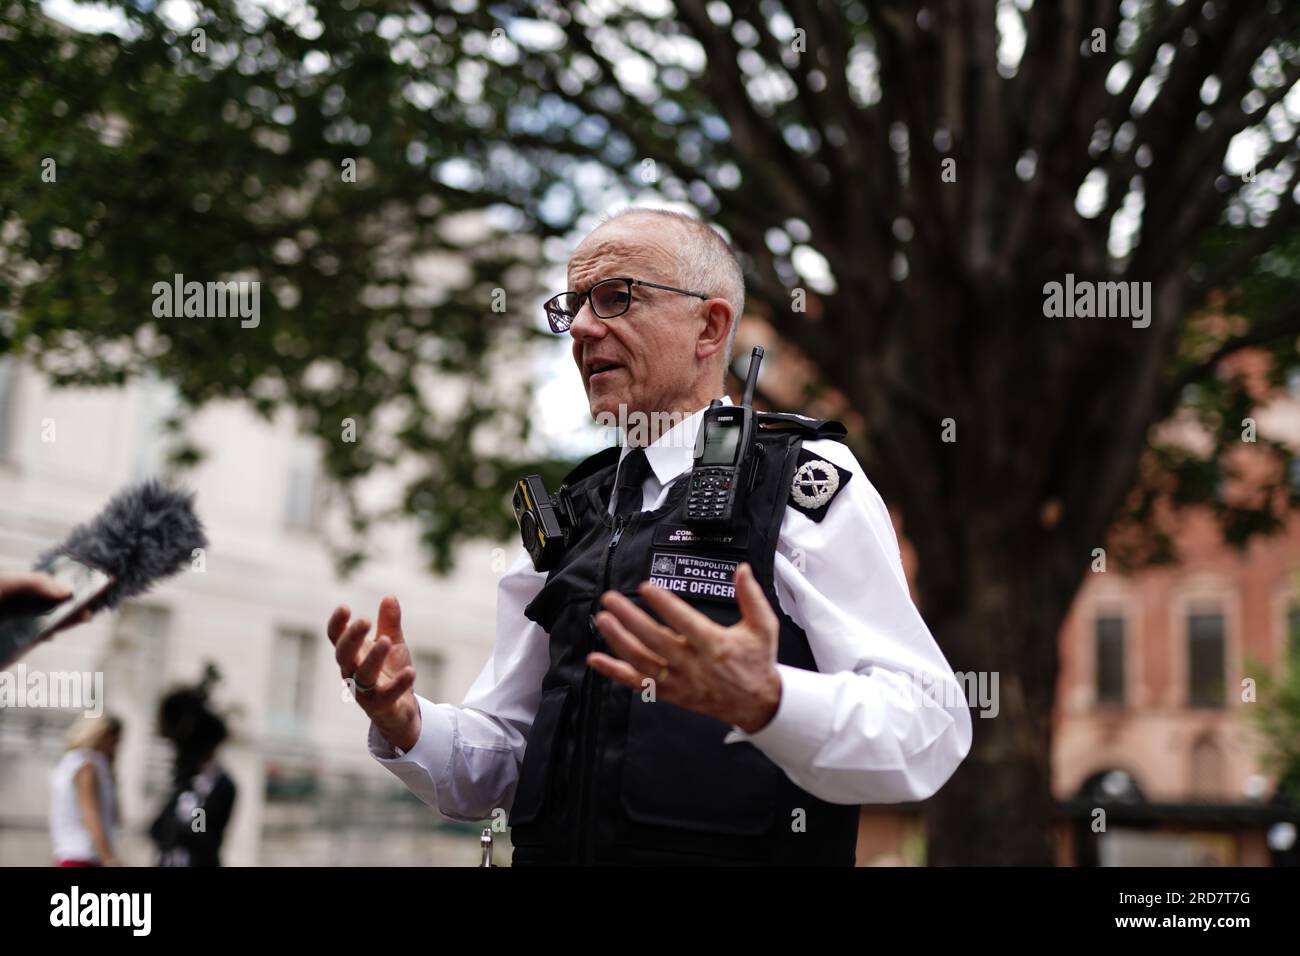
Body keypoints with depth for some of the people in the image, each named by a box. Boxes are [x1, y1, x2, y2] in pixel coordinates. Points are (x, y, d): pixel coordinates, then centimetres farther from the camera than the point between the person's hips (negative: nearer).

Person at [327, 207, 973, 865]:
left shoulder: (807, 484, -4)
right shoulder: (561, 517, 12)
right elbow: (493, 770, 16)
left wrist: (763, 701, -29)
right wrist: (405, 723, -3)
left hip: (739, 853, -4)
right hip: (555, 852, 4)